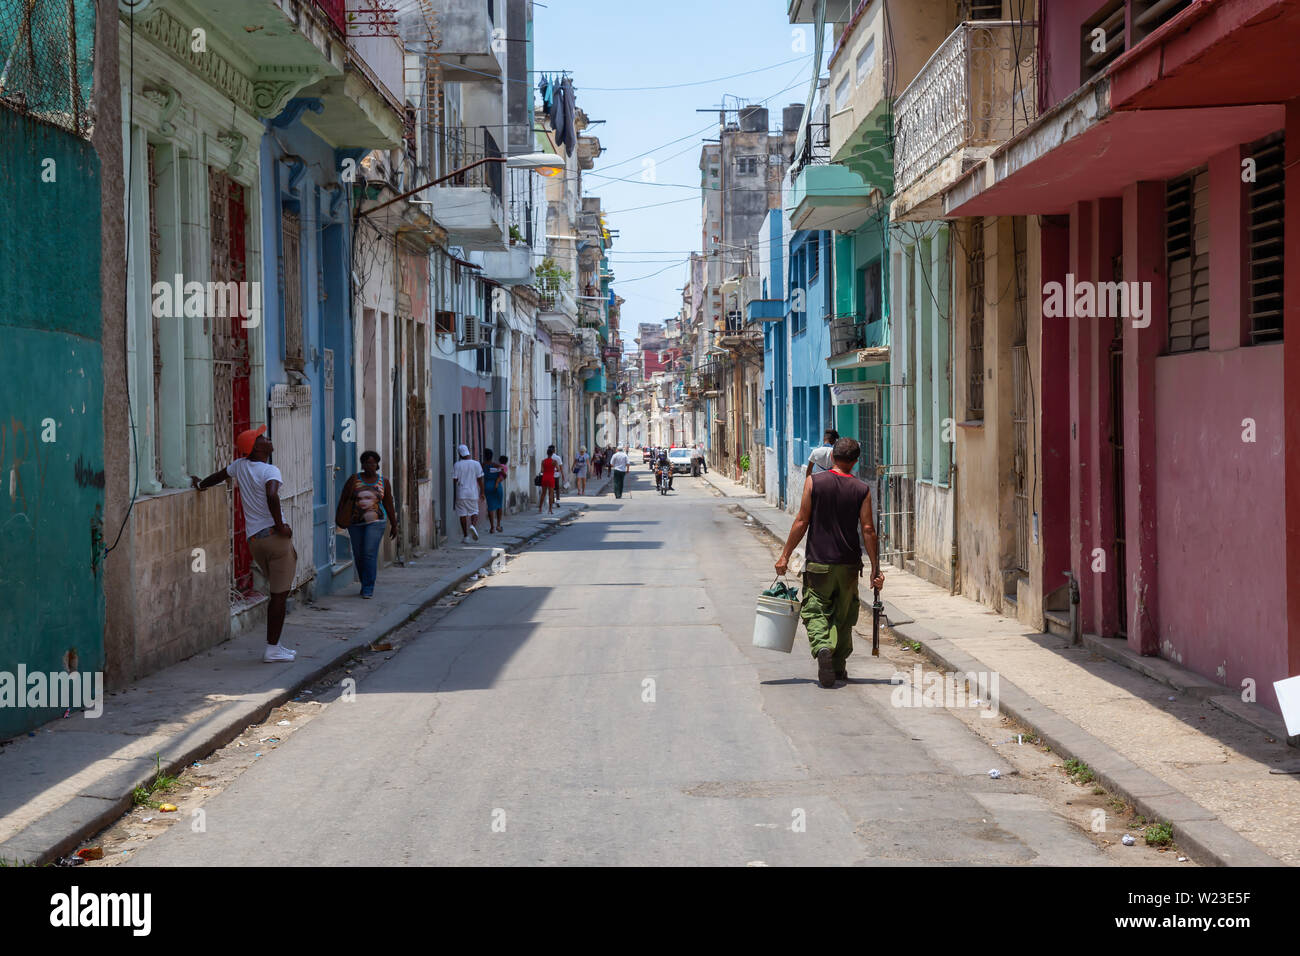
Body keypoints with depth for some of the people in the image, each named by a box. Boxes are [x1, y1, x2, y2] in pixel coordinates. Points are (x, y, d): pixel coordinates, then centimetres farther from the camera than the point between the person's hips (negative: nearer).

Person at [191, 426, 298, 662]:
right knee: (279, 595, -1)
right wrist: (280, 526, -18)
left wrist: (200, 484, 51)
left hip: (254, 540, 7)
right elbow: (272, 496, -30)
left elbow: (218, 476, 29)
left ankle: (273, 646, 18)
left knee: (278, 593, 18)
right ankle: (272, 649, 0)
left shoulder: (240, 466, 11)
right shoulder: (270, 471, -10)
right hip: (275, 537, -7)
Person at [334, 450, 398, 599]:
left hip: (375, 521, -1)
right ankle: (365, 584, 25)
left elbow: (388, 504, 8)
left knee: (370, 553, -13)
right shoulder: (354, 479, -1)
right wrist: (339, 517, -6)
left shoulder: (383, 482, 3)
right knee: (359, 555, 6)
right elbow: (343, 498, 3)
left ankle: (368, 588, -9)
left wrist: (394, 525, 10)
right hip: (355, 523, 1)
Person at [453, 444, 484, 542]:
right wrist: (482, 491, 8)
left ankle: (465, 536, 6)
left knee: (462, 514, 6)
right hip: (473, 493, 1)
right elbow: (480, 479, -1)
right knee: (474, 512, 13)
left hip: (461, 494, -1)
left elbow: (455, 479, -4)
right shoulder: (476, 464, -3)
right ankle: (473, 525, -17)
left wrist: (454, 494, 9)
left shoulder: (457, 465, -6)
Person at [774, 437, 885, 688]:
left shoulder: (813, 482, -5)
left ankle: (822, 648, -22)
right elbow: (868, 530, -4)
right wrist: (875, 568, 2)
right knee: (843, 616, 15)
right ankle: (839, 666, 19)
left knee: (815, 611, 4)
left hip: (818, 564, -2)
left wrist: (785, 556, 1)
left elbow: (802, 522, -6)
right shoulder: (862, 490, -2)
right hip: (849, 564, 2)